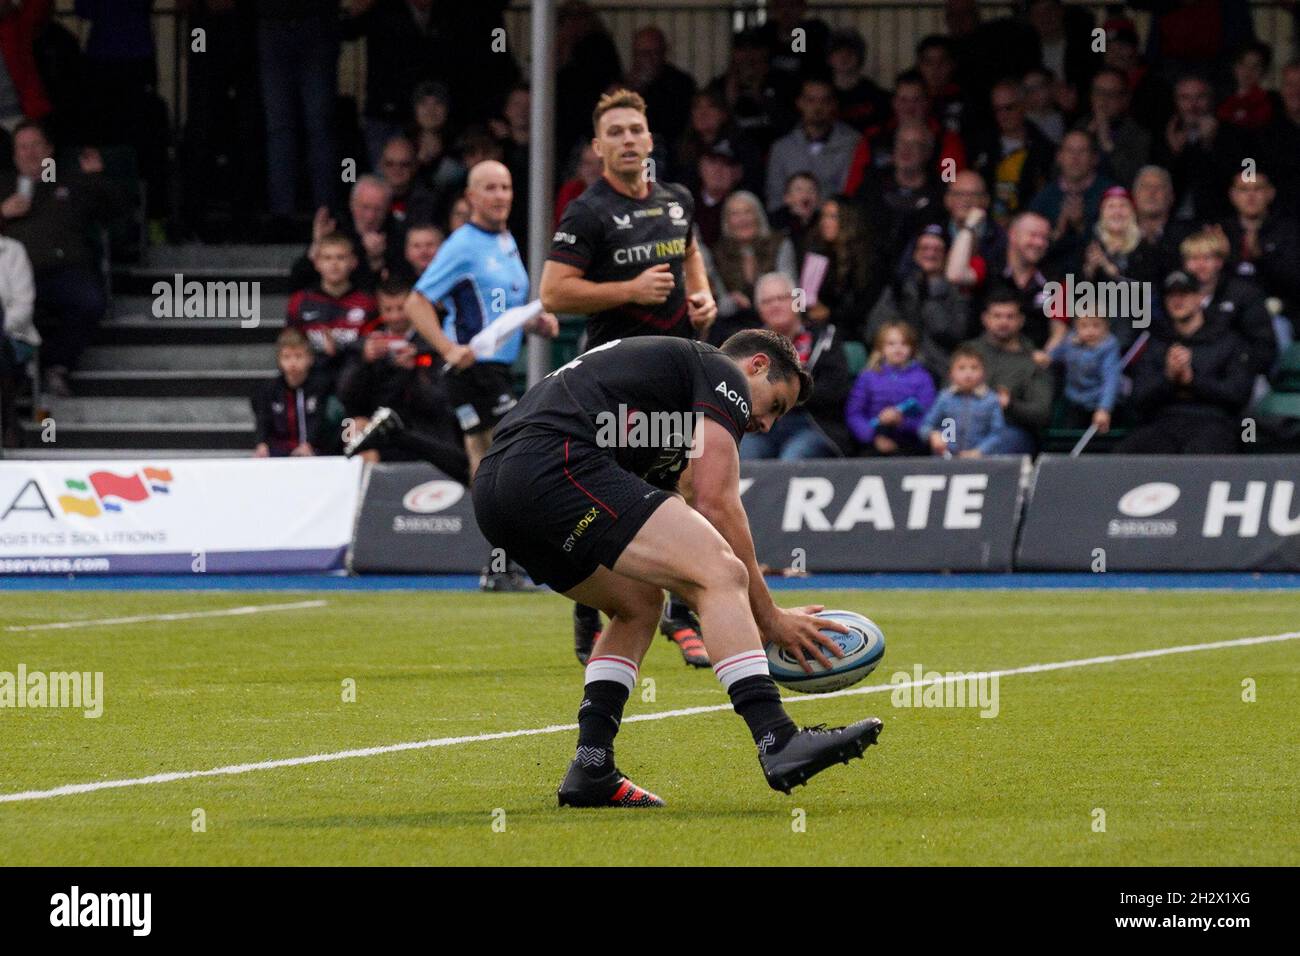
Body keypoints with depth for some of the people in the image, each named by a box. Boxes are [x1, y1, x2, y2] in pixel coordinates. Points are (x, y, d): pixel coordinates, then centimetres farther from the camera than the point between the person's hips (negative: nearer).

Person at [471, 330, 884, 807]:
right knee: (721, 575, -12)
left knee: (640, 601, 26)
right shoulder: (722, 373, 11)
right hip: (558, 464, -10)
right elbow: (716, 506, 1)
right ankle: (778, 742, -25)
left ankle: (591, 769, 14)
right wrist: (769, 618, 7)